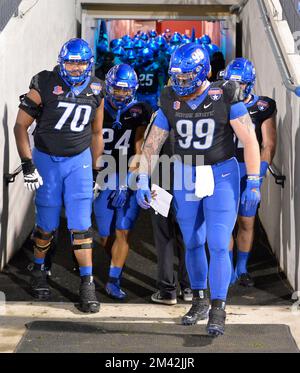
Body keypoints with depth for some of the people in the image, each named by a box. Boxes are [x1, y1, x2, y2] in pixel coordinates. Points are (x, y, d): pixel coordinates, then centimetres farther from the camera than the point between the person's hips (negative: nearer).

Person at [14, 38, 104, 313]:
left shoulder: (96, 91, -1)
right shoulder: (44, 85, -13)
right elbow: (21, 125, -9)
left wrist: (94, 168, 13)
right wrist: (27, 164, -13)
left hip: (79, 160, 2)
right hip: (46, 159, -2)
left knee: (81, 225, -4)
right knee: (47, 225, 7)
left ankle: (87, 283, 1)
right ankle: (38, 270, 31)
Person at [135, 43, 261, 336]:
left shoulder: (225, 98, -12)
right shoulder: (171, 102, -2)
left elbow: (249, 140, -11)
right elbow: (152, 143, 4)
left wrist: (253, 182, -14)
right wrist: (143, 181, -3)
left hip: (221, 176, -4)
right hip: (186, 176, 4)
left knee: (218, 245, -9)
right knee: (193, 244, 12)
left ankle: (218, 312, -3)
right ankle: (199, 301, 28)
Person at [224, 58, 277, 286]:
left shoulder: (263, 108, -1)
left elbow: (268, 145, -2)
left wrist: (259, 173, -13)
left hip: (250, 169, 0)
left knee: (247, 223, 6)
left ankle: (242, 269, 20)